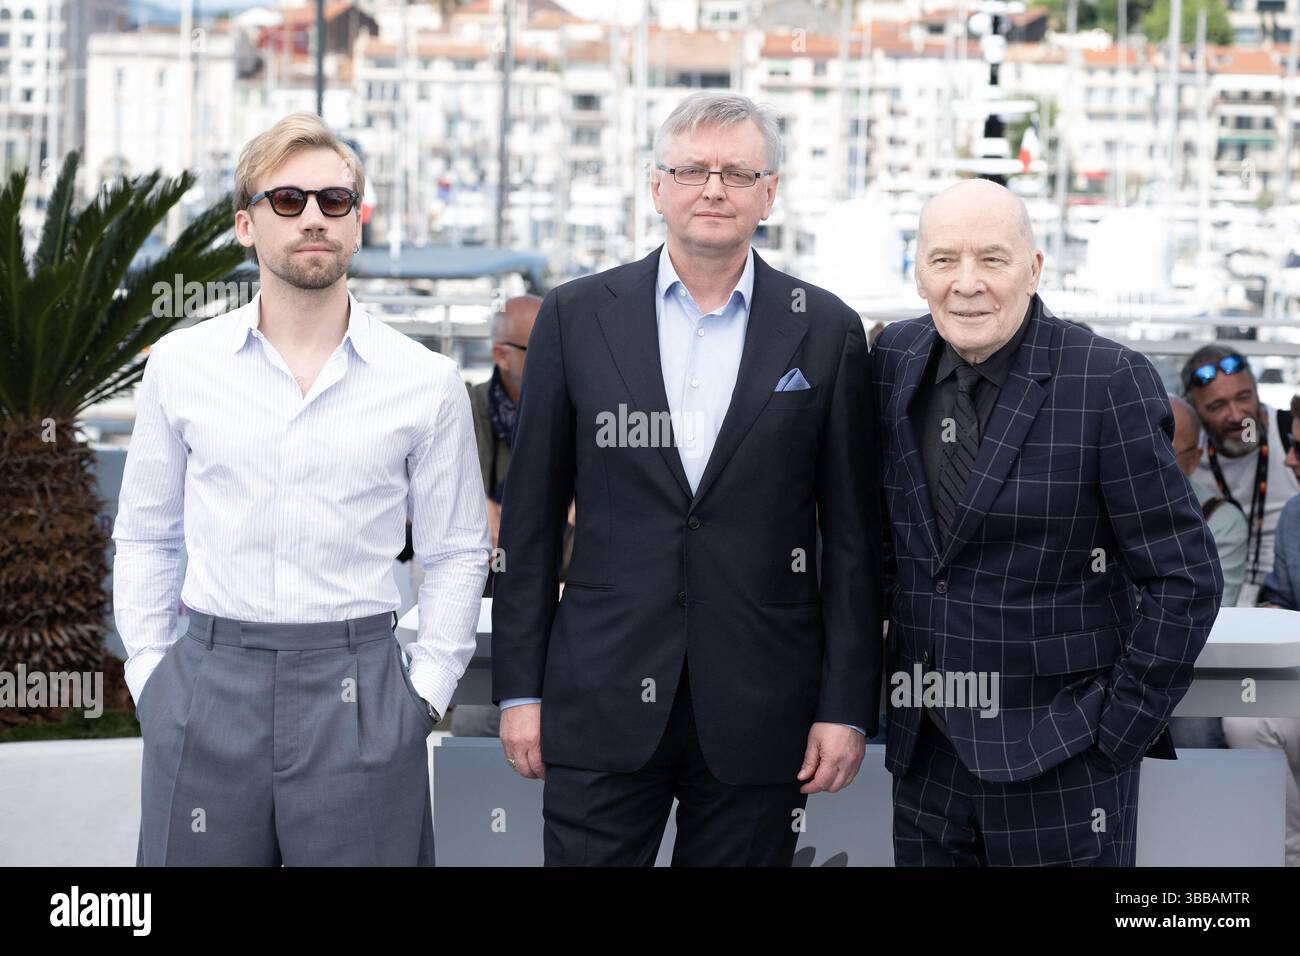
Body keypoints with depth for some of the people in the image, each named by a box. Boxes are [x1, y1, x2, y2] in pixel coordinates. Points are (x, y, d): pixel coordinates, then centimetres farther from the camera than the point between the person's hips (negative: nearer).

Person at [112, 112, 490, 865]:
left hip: (358, 692, -1)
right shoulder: (180, 365, 6)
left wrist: (426, 689, 1)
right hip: (207, 685, 1)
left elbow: (458, 553, 8)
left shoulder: (426, 381, 2)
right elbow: (145, 536, 13)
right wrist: (148, 669, 5)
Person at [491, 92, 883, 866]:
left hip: (758, 713, 0)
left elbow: (851, 534, 4)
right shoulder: (577, 317, 4)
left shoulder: (826, 332, 3)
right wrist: (520, 687, 3)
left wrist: (848, 706, -1)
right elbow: (532, 516, 6)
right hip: (604, 705, 0)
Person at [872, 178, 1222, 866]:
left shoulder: (1109, 382, -11)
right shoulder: (895, 359, 4)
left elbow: (1185, 578, -9)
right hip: (927, 758, 5)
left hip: (1059, 766, -4)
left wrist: (1117, 732, -10)